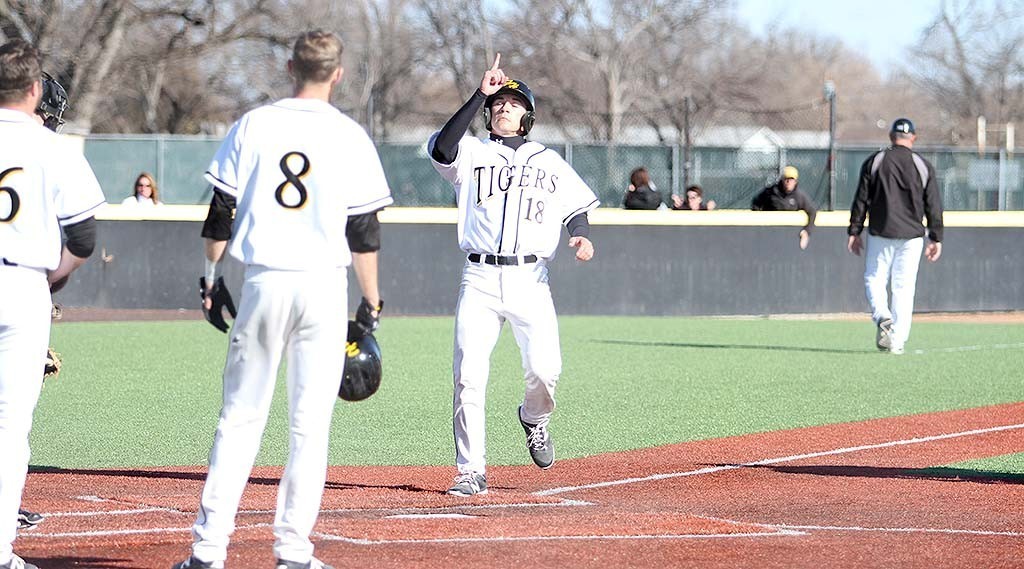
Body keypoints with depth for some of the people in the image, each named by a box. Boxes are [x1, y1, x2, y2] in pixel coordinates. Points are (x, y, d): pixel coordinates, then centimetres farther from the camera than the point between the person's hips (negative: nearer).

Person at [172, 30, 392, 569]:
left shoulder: (253, 125, 2)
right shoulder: (350, 137, -1)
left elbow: (220, 211, 3)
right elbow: (366, 229, 0)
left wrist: (210, 277, 13)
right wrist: (371, 300, 7)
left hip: (263, 282, 1)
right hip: (323, 284, -1)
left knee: (239, 417, 4)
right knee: (310, 424, 4)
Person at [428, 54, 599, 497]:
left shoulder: (548, 161, 17)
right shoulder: (472, 154, 10)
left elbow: (576, 206, 15)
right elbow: (441, 148, -12)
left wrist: (581, 236, -7)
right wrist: (480, 95, -14)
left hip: (530, 281, 1)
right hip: (480, 280, -1)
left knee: (544, 369, -15)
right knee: (469, 376, -9)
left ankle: (534, 420, 20)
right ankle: (472, 472, -1)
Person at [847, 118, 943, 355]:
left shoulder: (874, 162, 1)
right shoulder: (923, 166, 2)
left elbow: (861, 200, -1)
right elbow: (934, 206, 2)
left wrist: (854, 232, 4)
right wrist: (936, 238, 8)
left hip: (881, 233, -1)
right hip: (912, 235, 1)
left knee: (874, 279, 10)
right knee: (904, 287, 5)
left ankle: (882, 316, -18)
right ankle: (897, 341, 2)